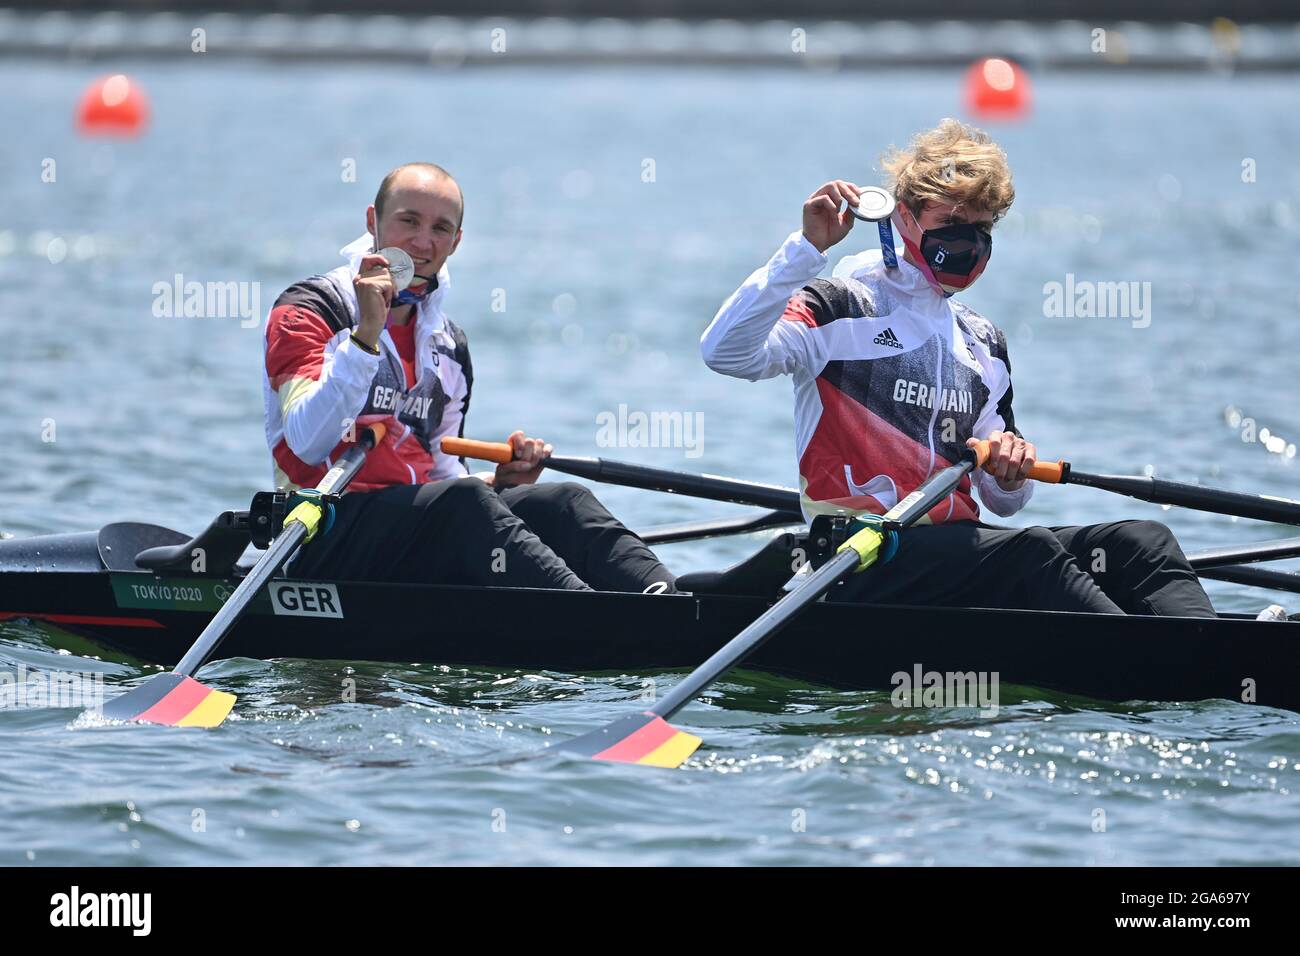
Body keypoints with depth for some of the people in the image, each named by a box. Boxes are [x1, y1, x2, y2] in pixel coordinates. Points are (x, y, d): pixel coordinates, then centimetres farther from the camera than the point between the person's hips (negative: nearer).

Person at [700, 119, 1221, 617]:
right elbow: (725, 352, -18)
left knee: (1141, 542, -15)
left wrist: (1009, 473, -2)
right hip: (864, 564, -7)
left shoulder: (983, 342, 21)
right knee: (1033, 551, -33)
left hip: (957, 551, 7)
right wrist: (807, 248, -21)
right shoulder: (841, 309, 1)